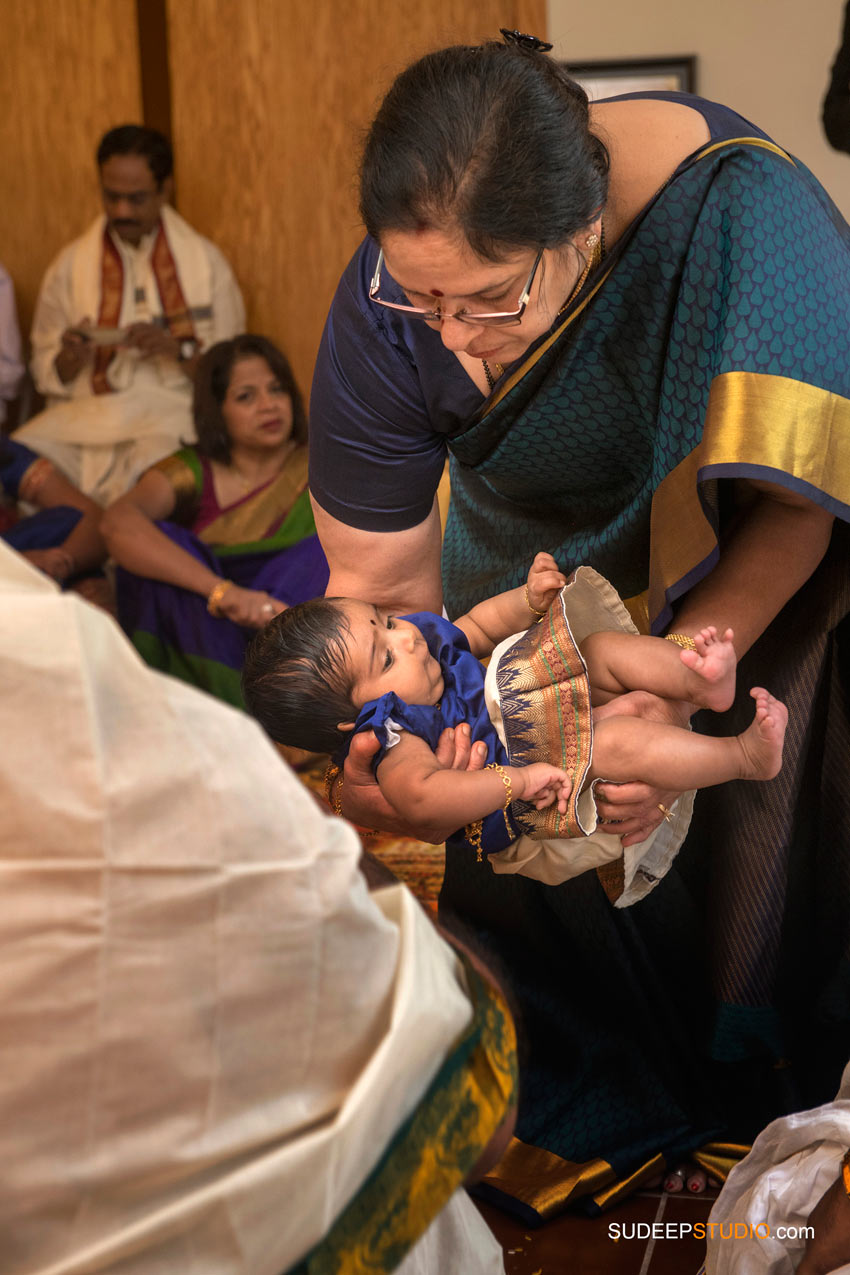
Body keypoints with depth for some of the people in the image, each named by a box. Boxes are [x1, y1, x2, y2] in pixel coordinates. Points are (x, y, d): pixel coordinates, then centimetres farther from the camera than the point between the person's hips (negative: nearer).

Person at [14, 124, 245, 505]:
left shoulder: (205, 261, 9)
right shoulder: (70, 265, 13)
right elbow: (47, 376, 12)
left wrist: (179, 350, -13)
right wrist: (69, 358, -10)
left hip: (173, 412, -2)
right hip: (84, 413, 2)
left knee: (151, 472, -38)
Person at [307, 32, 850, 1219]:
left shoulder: (745, 217, -38)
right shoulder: (387, 312, -29)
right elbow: (377, 576, -21)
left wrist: (674, 686, -40)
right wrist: (364, 737, -37)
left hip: (742, 572, -2)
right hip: (539, 564, 3)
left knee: (721, 833, 1)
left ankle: (729, 1105, 31)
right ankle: (589, 1110, 30)